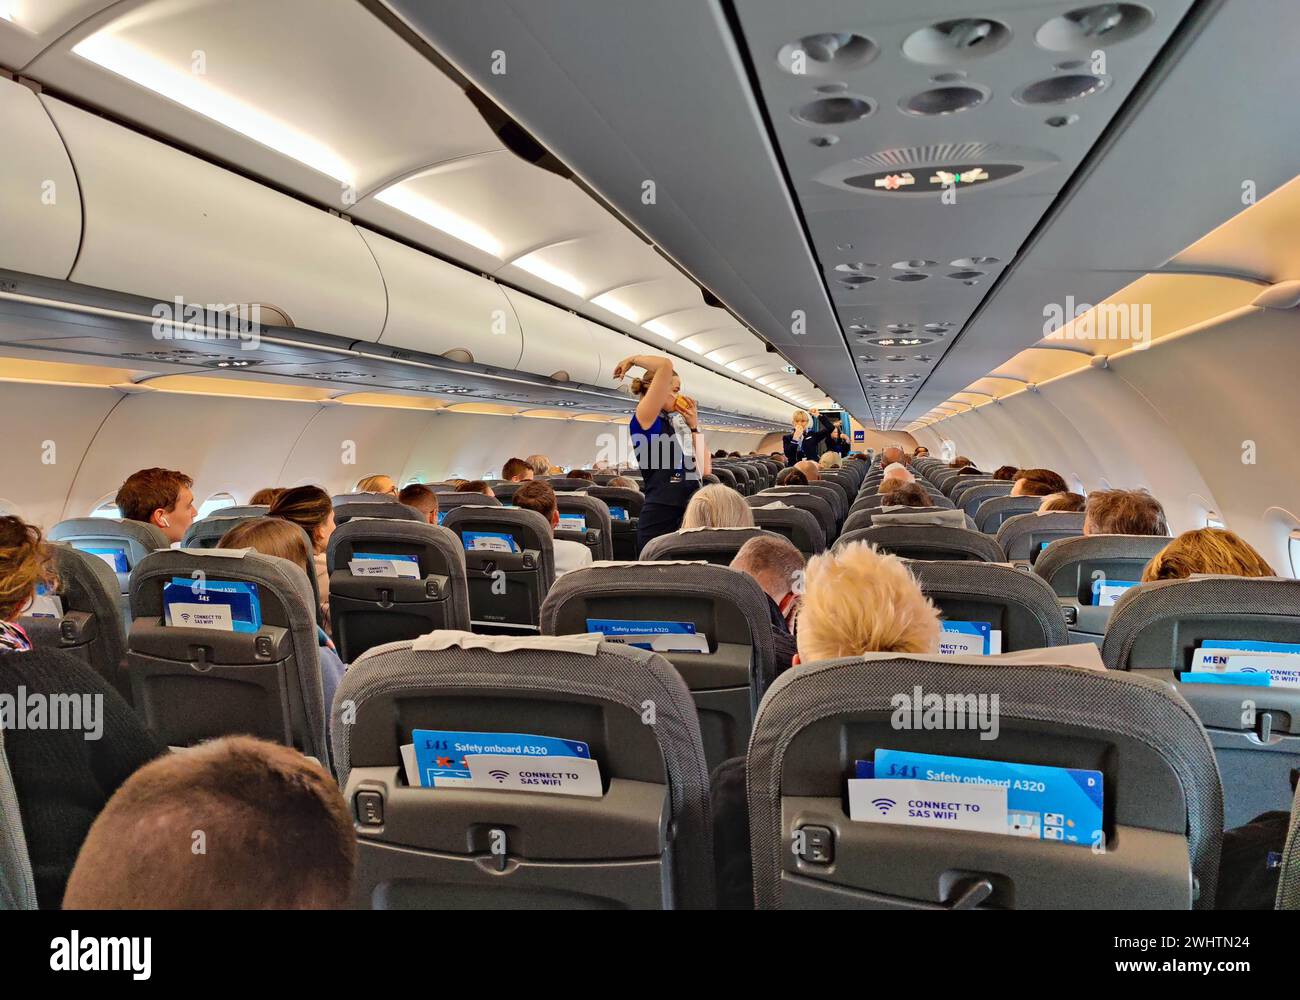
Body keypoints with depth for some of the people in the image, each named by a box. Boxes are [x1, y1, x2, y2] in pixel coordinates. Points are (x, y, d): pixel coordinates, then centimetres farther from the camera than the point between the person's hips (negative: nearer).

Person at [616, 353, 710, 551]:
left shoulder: (675, 426, 17)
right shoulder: (644, 422, -7)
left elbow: (705, 470, 10)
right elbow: (665, 365, -17)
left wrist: (693, 426, 10)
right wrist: (633, 360, -1)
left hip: (689, 518, 8)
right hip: (660, 520, -8)